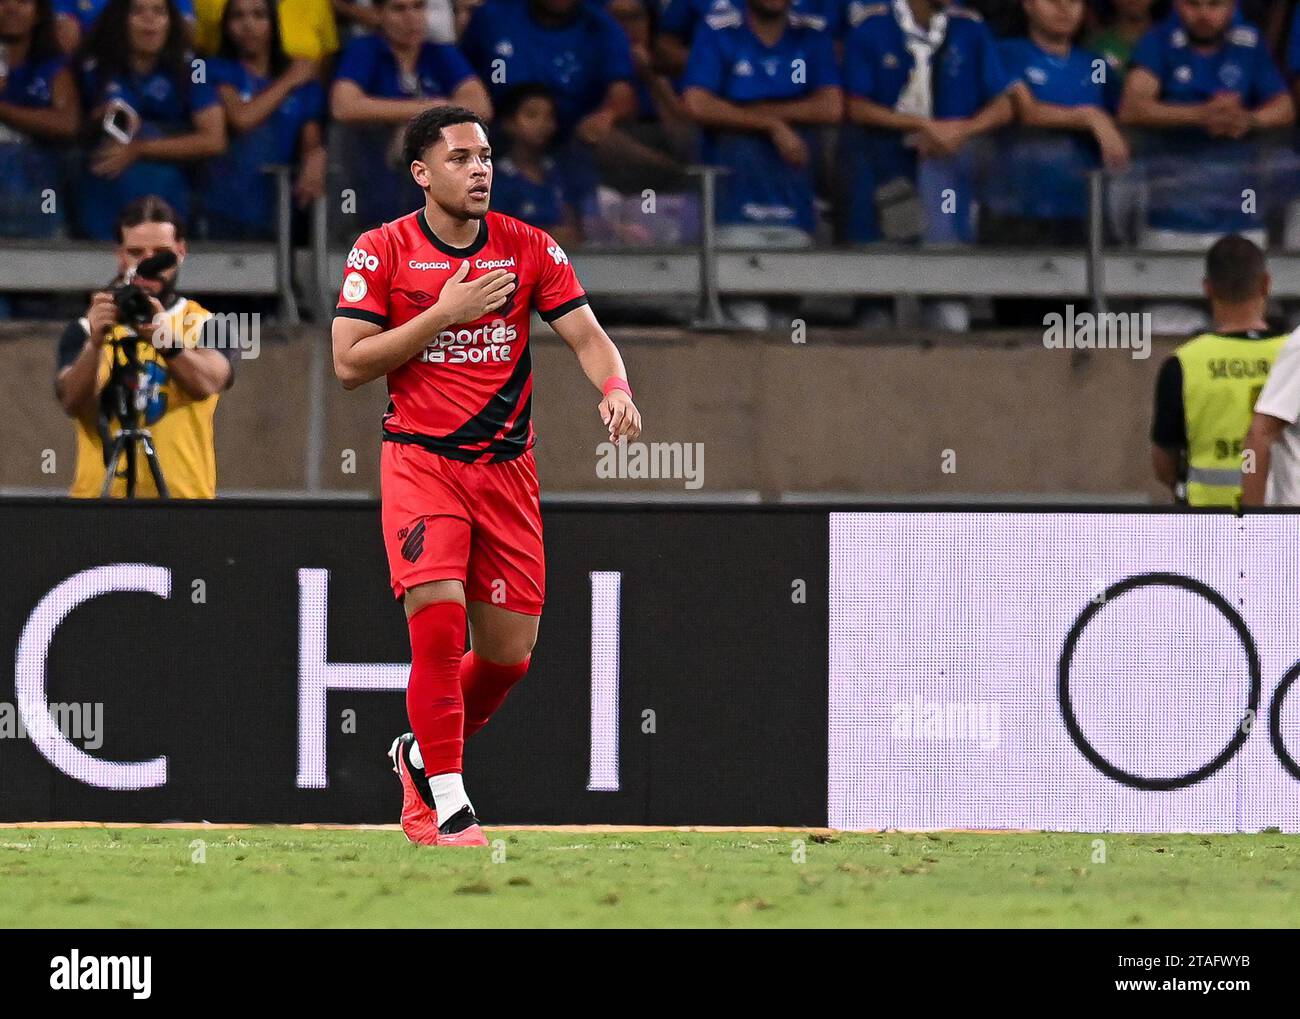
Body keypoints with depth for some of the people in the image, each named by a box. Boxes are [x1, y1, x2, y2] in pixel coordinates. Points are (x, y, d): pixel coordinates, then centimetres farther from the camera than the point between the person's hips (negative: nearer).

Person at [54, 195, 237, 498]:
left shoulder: (206, 326, 9)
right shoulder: (85, 330, 11)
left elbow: (205, 382, -13)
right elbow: (71, 402, -7)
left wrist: (166, 339, -33)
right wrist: (95, 343, -25)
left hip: (183, 494, -1)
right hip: (99, 495, 1)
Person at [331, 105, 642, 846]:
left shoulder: (530, 249, 4)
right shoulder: (384, 251, -3)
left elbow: (587, 335, 0)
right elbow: (349, 363, -8)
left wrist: (615, 388, -22)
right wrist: (445, 312, -15)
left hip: (507, 468, 3)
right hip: (420, 461, -3)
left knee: (510, 652, 5)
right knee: (438, 620, -20)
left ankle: (422, 755, 31)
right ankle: (445, 801, -11)